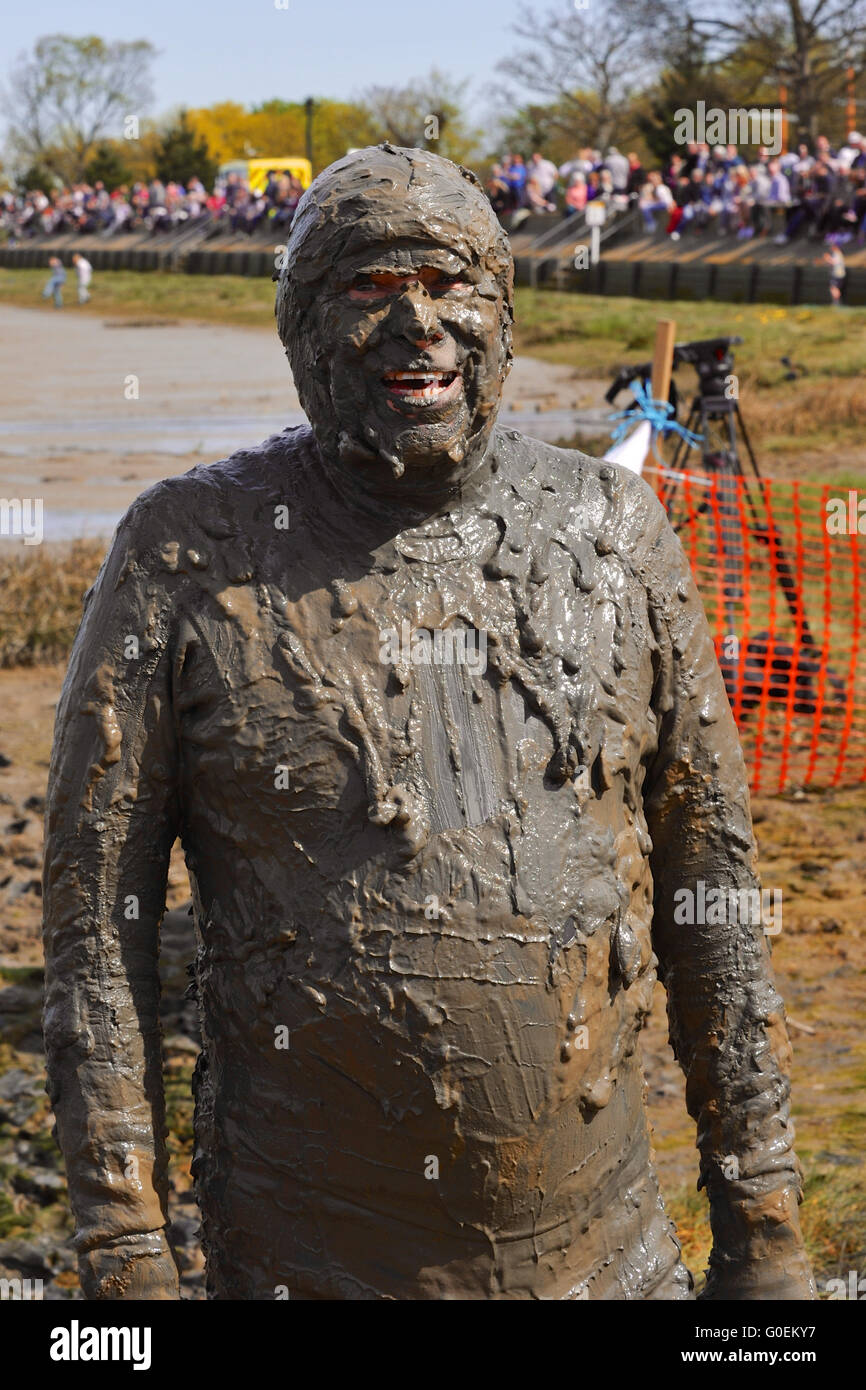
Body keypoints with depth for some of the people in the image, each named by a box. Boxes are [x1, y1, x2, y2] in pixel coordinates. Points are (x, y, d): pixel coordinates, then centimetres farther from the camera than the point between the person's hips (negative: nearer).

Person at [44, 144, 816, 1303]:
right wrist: (124, 1250, -8)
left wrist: (763, 1217, 6)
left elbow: (708, 876, 5)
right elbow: (97, 912, -5)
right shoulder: (189, 554, -7)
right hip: (307, 1258, -2)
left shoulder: (610, 532, 1)